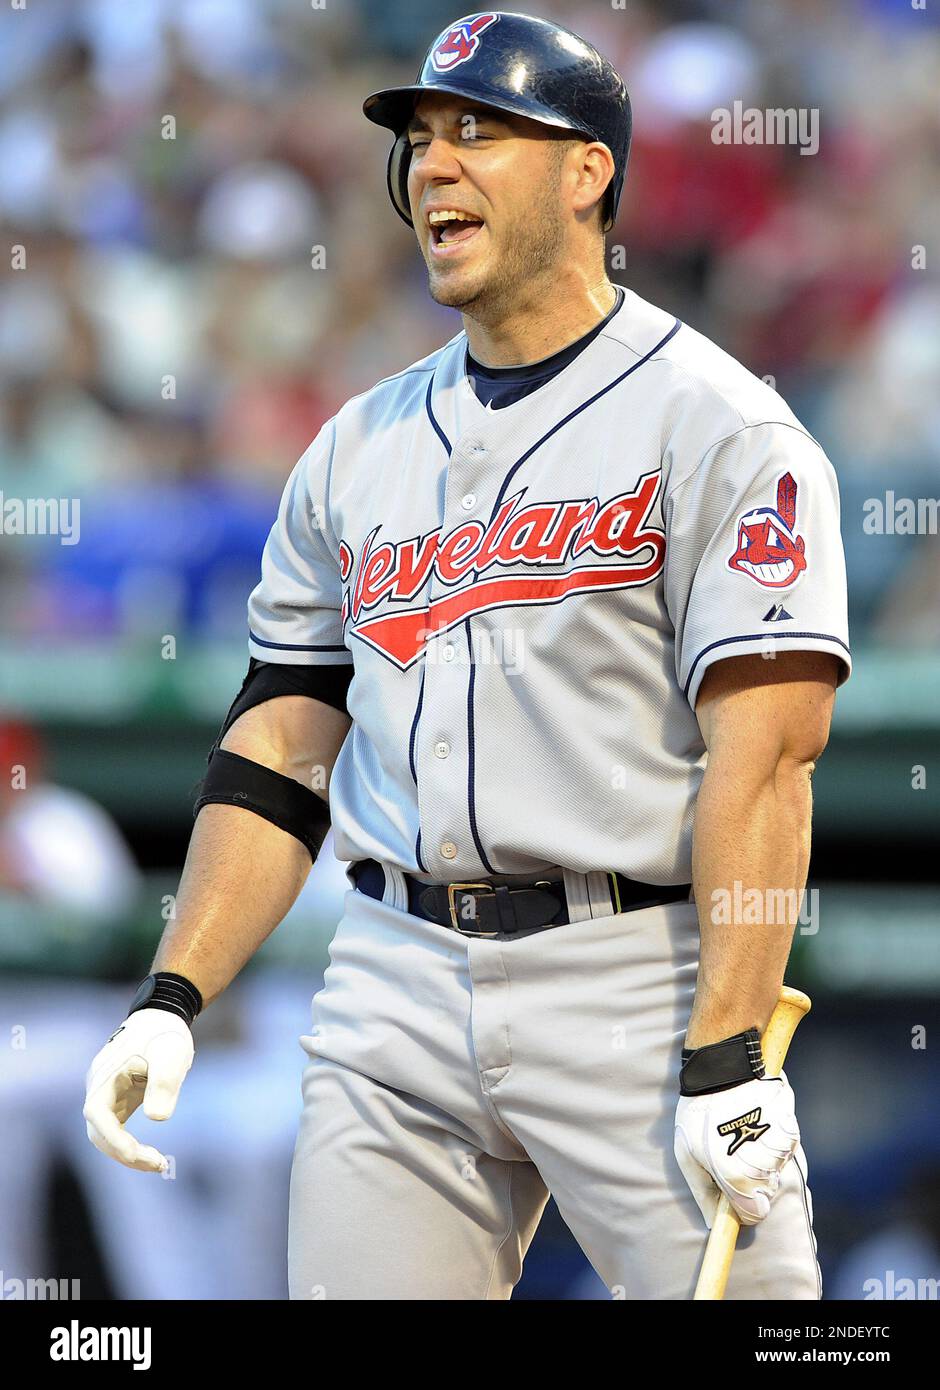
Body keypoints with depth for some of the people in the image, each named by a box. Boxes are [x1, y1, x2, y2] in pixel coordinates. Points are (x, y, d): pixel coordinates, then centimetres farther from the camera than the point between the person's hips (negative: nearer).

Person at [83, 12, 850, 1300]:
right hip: (394, 990, 5)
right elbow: (282, 747, 17)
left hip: (637, 978, -5)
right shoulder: (358, 447, 15)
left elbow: (762, 754, -12)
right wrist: (171, 998, 5)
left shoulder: (714, 423, -4)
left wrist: (727, 1055, -20)